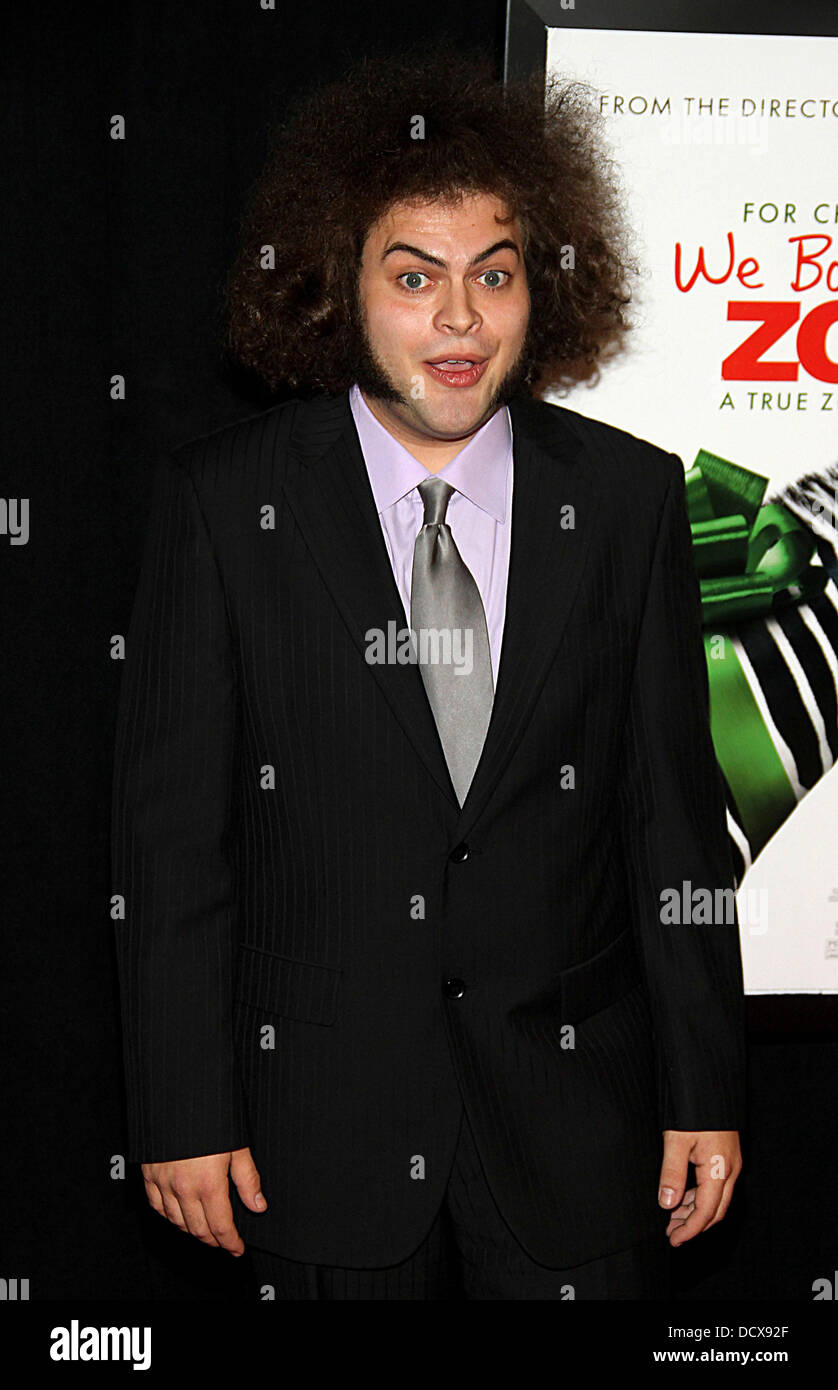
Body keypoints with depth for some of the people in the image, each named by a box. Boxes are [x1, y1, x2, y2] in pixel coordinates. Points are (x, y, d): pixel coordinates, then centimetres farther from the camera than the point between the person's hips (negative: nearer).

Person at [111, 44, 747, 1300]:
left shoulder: (628, 498, -1)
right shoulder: (221, 502, -6)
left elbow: (674, 811, 1)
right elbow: (171, 828, -5)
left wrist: (705, 1095, 2)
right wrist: (184, 1112, -6)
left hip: (572, 1119, 1)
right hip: (321, 1124, -1)